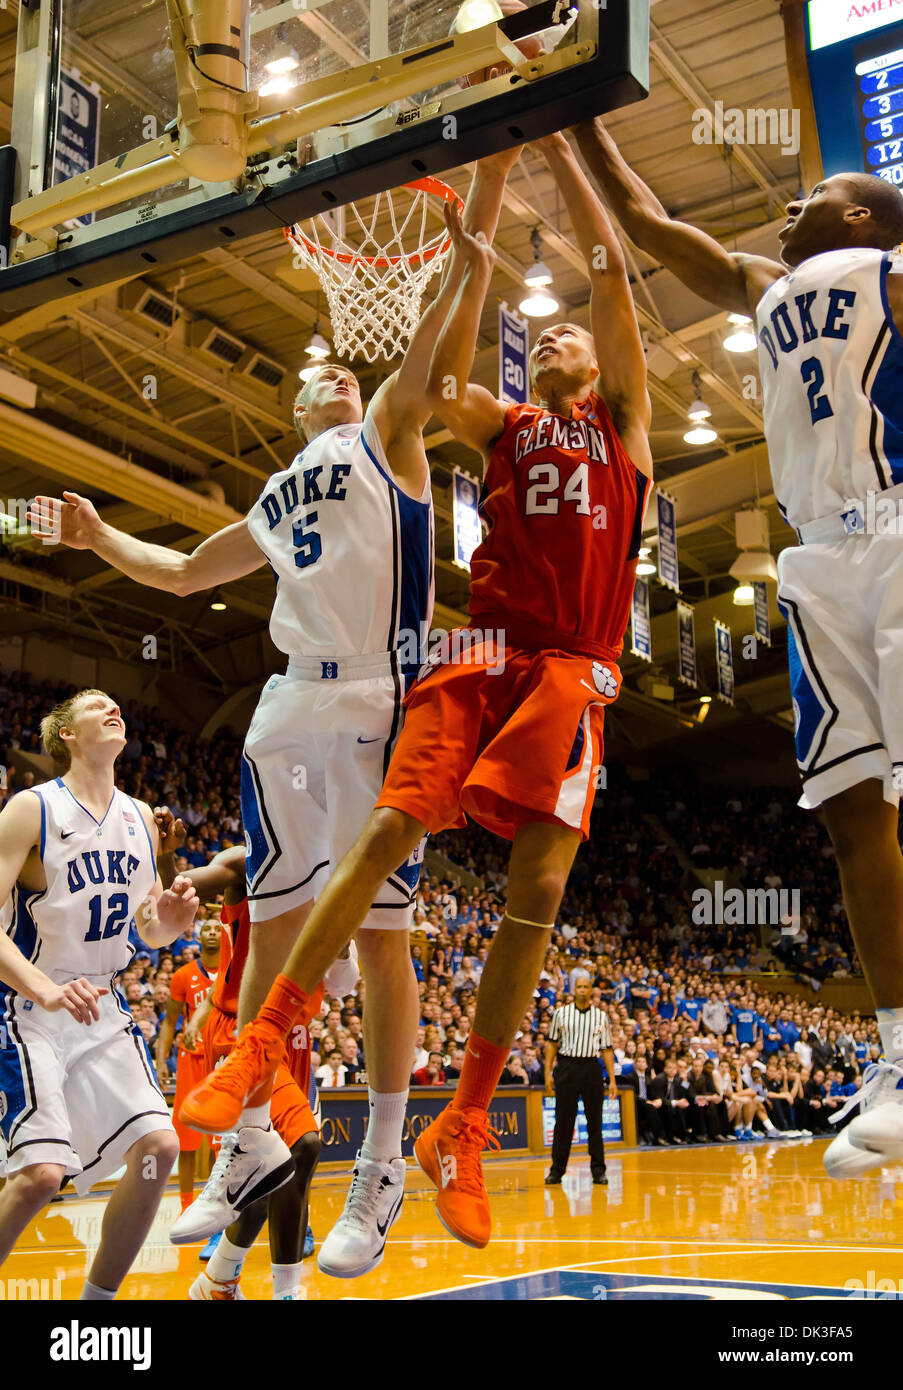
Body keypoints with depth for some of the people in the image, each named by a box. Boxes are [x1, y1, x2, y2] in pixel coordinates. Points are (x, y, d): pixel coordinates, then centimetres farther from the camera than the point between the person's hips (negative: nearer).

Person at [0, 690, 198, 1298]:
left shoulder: (141, 819, 8)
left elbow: (151, 932, 16)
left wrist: (170, 920, -9)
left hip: (102, 1008, 6)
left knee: (159, 1145, -8)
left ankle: (98, 1296, 9)